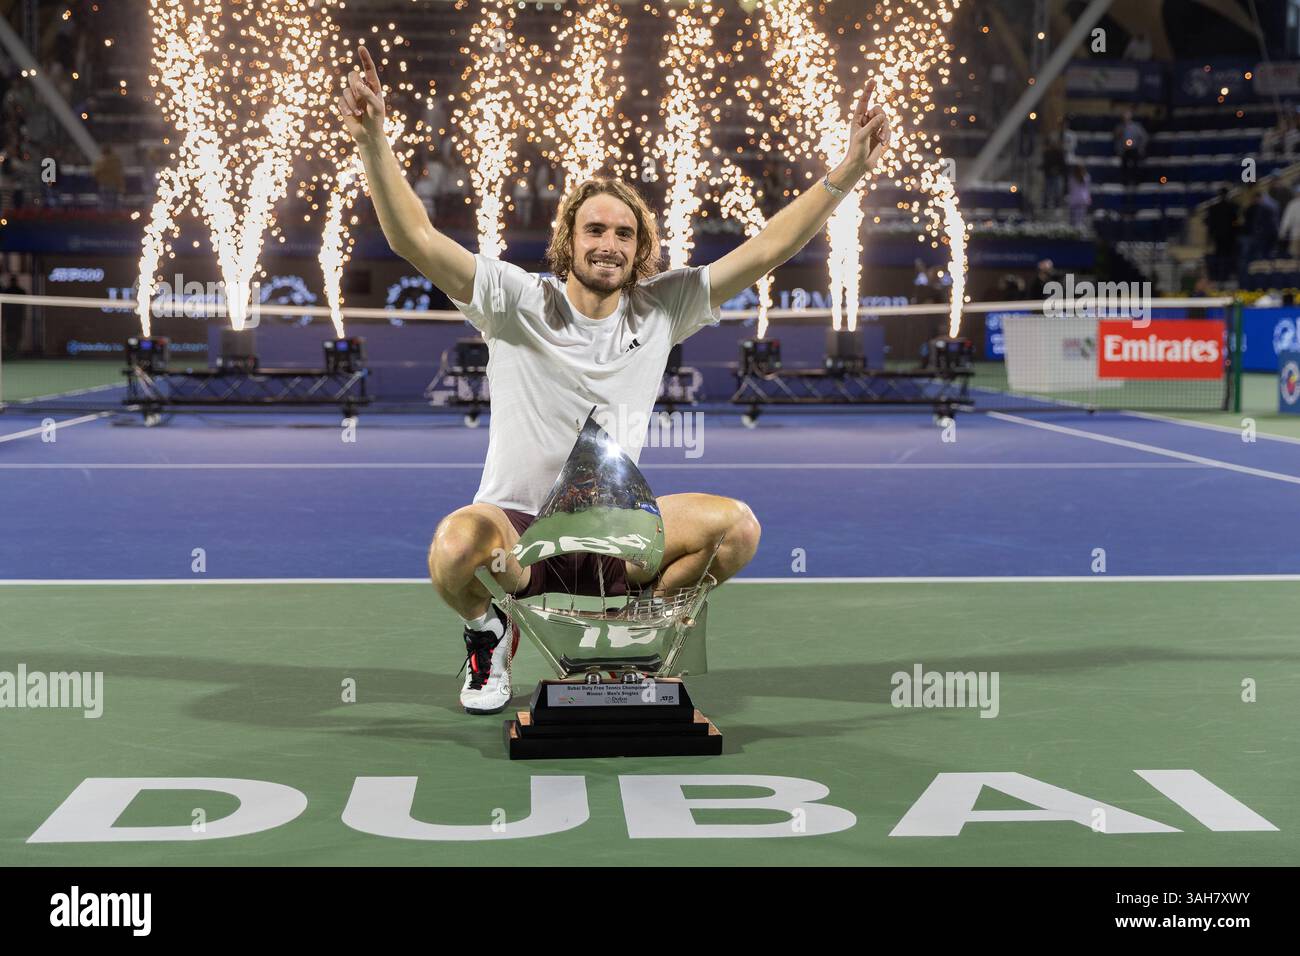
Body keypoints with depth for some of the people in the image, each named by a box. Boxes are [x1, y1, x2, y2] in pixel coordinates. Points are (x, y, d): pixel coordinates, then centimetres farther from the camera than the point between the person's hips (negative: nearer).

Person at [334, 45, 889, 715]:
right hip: (516, 527, -3)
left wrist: (847, 174, -7)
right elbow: (416, 241, -17)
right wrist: (374, 144, -32)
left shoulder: (660, 308, 3)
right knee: (455, 549, -38)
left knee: (737, 527, -19)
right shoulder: (519, 301, -7)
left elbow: (765, 250, 0)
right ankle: (489, 631, 3)